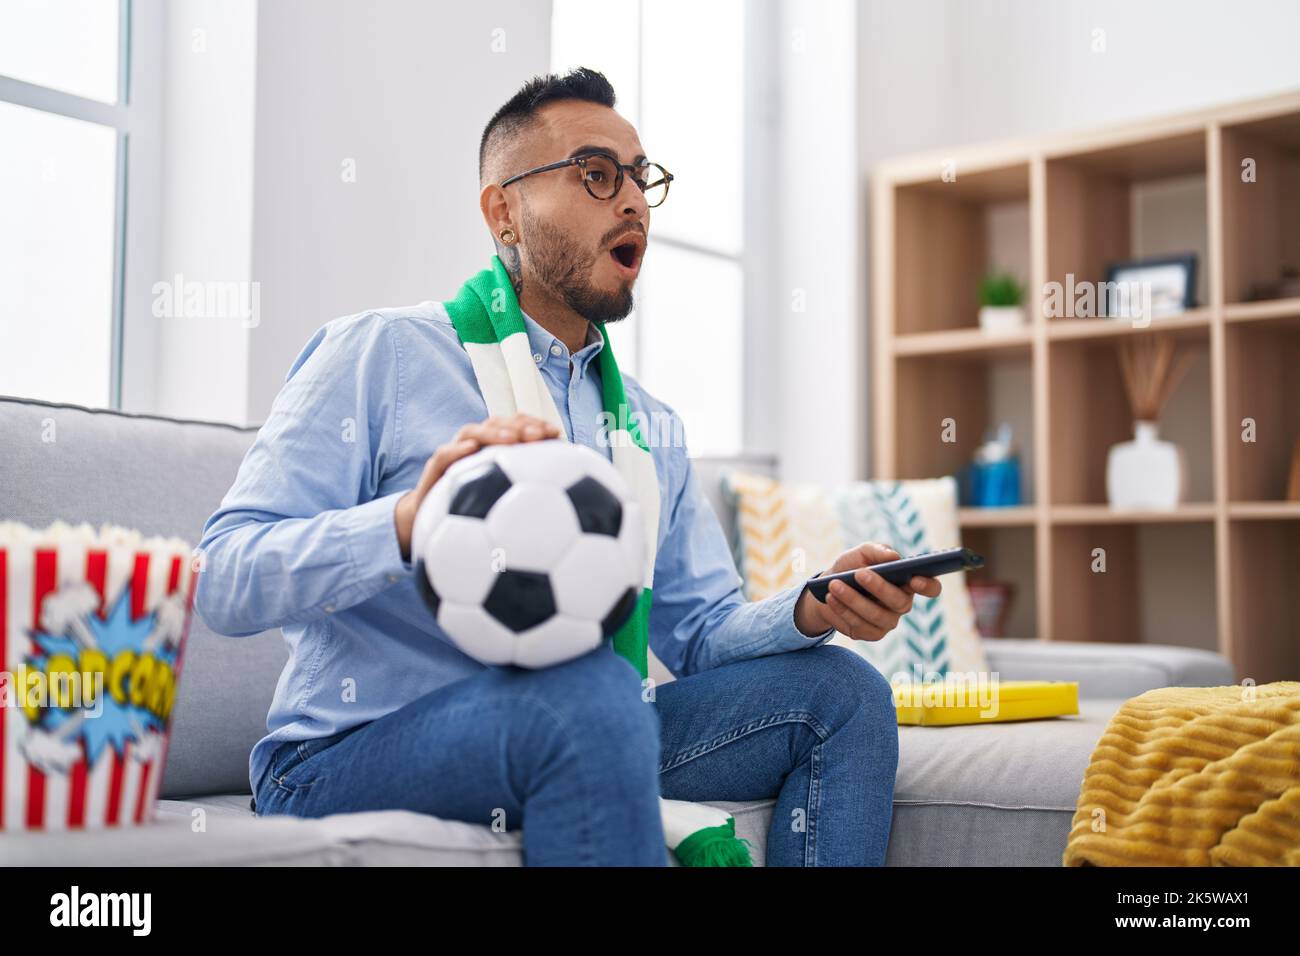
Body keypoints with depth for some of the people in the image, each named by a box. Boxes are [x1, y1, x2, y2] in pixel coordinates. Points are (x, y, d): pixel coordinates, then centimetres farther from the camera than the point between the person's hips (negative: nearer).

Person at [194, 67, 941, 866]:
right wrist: (407, 522, -33)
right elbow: (223, 579, -14)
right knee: (590, 691, -37)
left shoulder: (652, 427, 16)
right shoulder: (378, 354, -5)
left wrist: (810, 610, -9)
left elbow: (703, 629, 13)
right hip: (351, 755, -6)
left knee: (840, 690, -5)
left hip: (571, 743, 7)